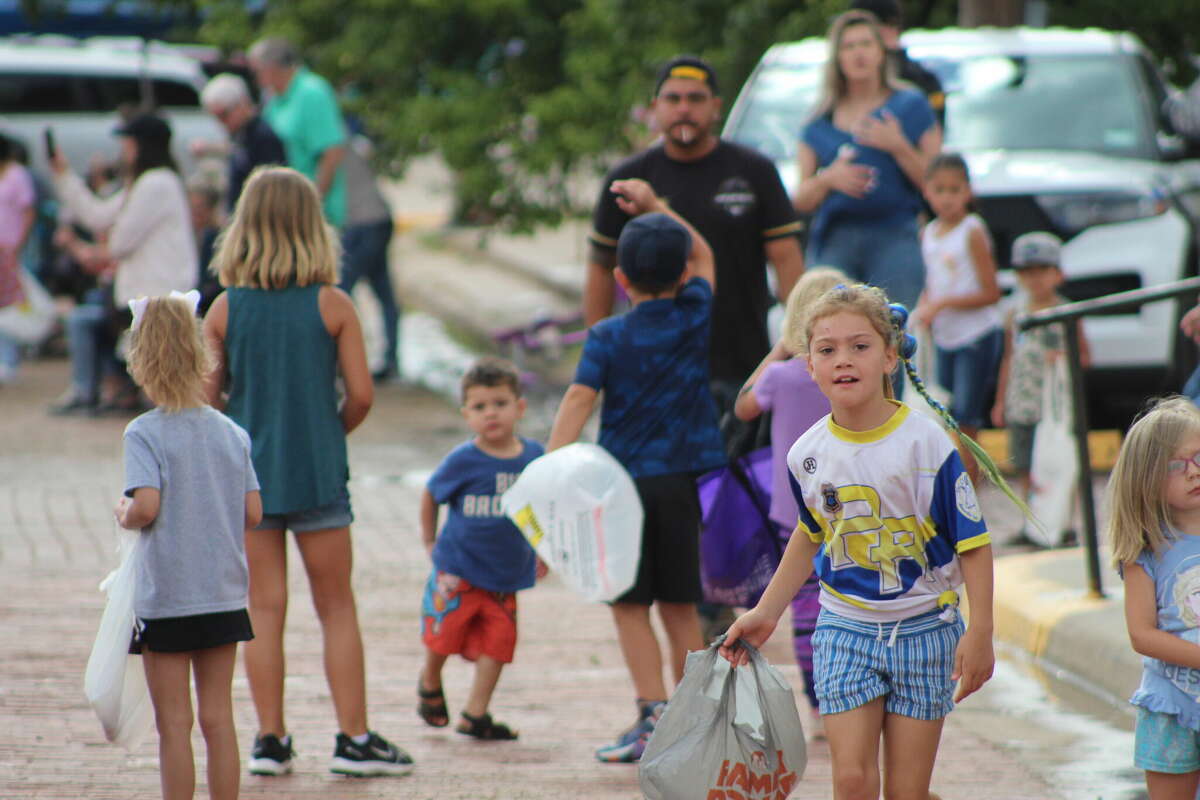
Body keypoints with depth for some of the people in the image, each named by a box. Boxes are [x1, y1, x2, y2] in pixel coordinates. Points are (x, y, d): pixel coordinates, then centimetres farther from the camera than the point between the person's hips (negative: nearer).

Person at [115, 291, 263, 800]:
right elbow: (253, 512, 2)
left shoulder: (144, 434, -12)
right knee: (218, 717, 10)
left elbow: (146, 505, -23)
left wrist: (123, 514, -2)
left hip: (166, 599, -4)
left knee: (173, 722, 2)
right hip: (225, 595, 4)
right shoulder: (231, 433, 2)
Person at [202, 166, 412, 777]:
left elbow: (207, 399, -2)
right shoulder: (332, 306, -7)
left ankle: (270, 738, 7)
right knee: (337, 607, 6)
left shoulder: (225, 309, -3)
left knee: (264, 609, 7)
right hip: (317, 473, -1)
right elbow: (360, 394, -7)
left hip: (247, 474, 1)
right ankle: (354, 738, 5)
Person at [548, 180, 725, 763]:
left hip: (623, 481, -3)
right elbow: (703, 255, 21)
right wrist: (655, 207, 25)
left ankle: (654, 713, -8)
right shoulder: (695, 317, 2)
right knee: (680, 607, 11)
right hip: (681, 480, 3)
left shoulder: (608, 338, -6)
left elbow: (578, 400, -17)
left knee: (629, 607, 3)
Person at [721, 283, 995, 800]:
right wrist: (765, 613, 20)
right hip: (845, 630, 2)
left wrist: (980, 632, -15)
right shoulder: (808, 455, -1)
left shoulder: (925, 442, -13)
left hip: (925, 628, -2)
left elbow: (973, 543, -9)